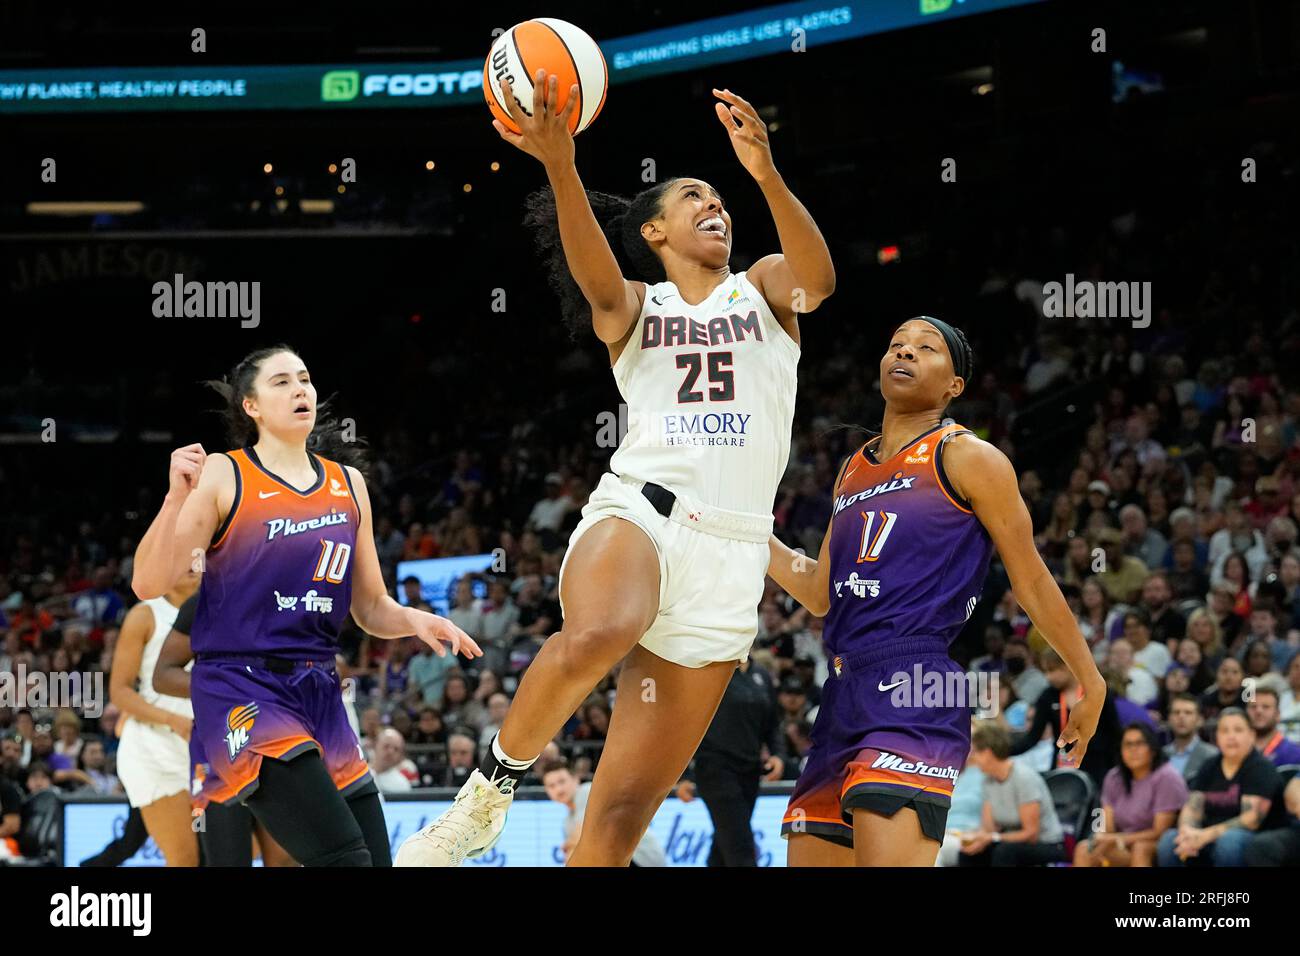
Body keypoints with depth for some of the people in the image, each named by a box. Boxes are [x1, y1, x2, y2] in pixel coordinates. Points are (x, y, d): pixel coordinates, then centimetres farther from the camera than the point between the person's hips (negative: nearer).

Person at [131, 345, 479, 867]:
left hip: (319, 692, 7)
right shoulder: (223, 476, -2)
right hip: (242, 686, -7)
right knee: (345, 856, -24)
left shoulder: (348, 484, 14)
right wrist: (176, 498, -22)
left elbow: (371, 609, 19)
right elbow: (149, 585, -9)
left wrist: (416, 621, -2)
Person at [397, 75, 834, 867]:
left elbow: (817, 278, -9)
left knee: (626, 809, -3)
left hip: (729, 553, 1)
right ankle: (492, 789, -18)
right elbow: (596, 278, -12)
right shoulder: (633, 307, 13)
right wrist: (560, 167, -32)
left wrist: (767, 174, -28)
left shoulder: (763, 290, 16)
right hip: (639, 508, -1)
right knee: (595, 637, -39)